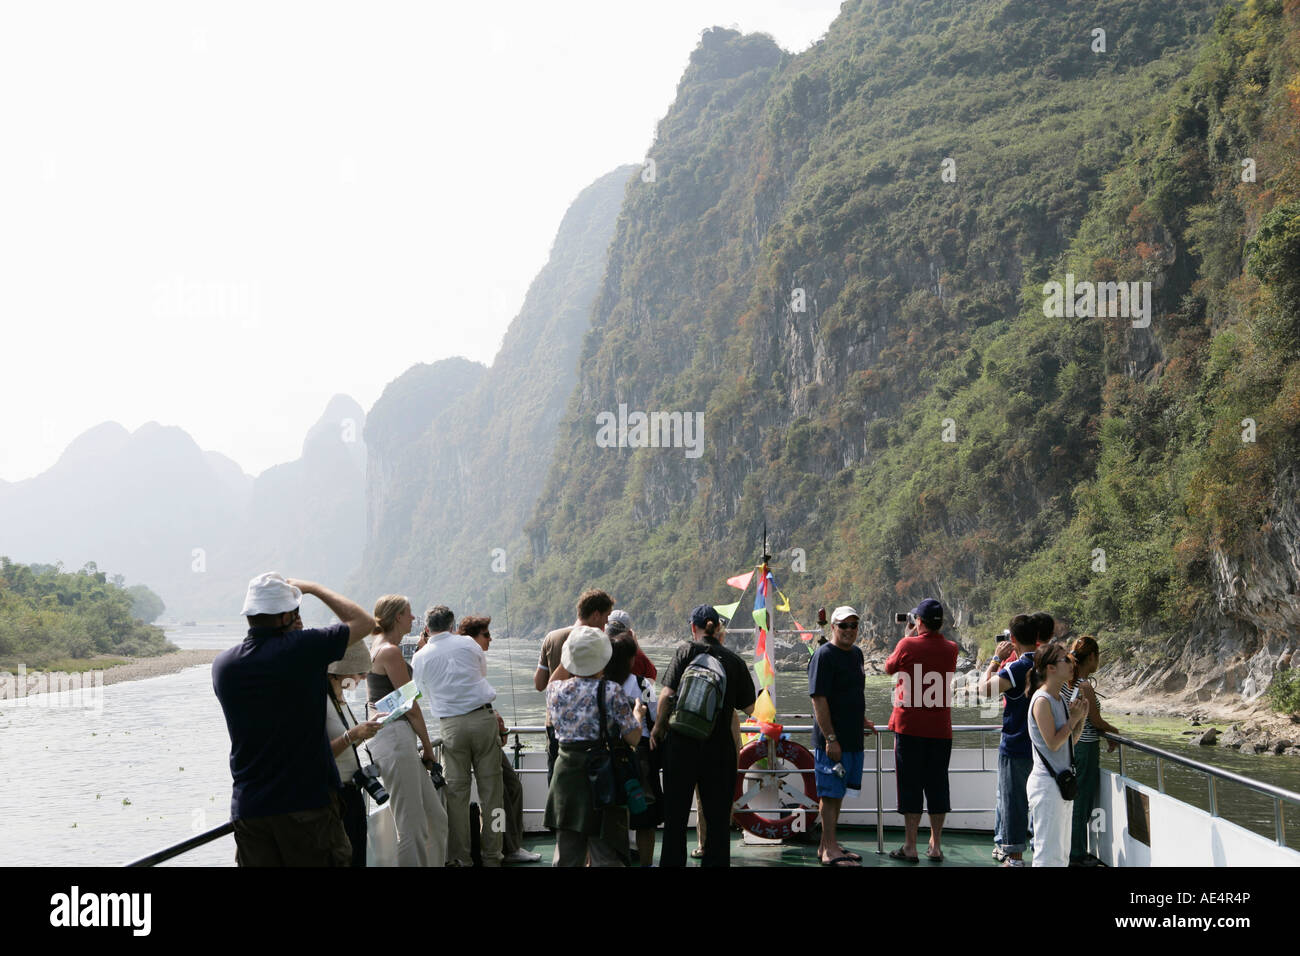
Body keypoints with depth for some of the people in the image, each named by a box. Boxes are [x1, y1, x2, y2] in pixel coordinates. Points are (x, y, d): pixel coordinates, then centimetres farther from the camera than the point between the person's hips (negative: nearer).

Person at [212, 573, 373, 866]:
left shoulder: (222, 665, 1)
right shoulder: (304, 648, -13)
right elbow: (363, 621, 1)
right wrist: (313, 588, 10)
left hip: (248, 807, 4)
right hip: (308, 801, -4)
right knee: (320, 860, 5)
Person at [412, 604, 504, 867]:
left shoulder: (420, 657, 5)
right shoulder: (467, 643, 7)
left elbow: (425, 694, 15)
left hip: (451, 725, 0)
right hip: (483, 717, 0)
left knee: (456, 789, 5)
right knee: (490, 786, 5)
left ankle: (461, 857, 7)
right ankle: (491, 855, 9)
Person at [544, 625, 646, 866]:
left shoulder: (555, 689, 0)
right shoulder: (612, 692, -11)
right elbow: (633, 738, -10)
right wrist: (637, 715, 12)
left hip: (566, 772, 4)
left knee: (566, 855, 13)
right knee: (606, 856, 3)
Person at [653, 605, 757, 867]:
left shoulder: (687, 651, -4)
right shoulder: (733, 660, 2)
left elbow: (667, 694, -10)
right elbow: (749, 708, 8)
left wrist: (658, 727, 3)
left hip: (681, 741, -1)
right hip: (719, 746, 1)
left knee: (675, 814, 9)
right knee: (718, 816, 9)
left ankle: (672, 861, 12)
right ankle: (716, 861, 10)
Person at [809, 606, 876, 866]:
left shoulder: (856, 653, 13)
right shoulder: (824, 655, -13)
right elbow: (819, 700, -18)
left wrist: (862, 719, 19)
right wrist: (830, 738, -22)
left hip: (853, 738, 9)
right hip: (831, 740, -9)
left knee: (838, 792, 15)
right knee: (830, 794, -4)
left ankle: (827, 845, 24)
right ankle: (830, 850, 0)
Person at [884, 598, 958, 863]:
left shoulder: (908, 645, -8)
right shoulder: (951, 649, 2)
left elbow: (889, 667, 9)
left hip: (910, 726, -3)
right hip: (940, 729, 3)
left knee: (910, 785, 2)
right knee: (937, 786, 10)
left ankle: (910, 847, 4)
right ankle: (935, 847, 13)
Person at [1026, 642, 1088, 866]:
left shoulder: (1059, 700, 11)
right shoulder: (1042, 700, -16)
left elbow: (1072, 740, 17)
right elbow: (1053, 743, -20)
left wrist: (1081, 717, 3)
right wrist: (1073, 719, -12)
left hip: (1062, 780, 10)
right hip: (1046, 782, -10)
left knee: (1062, 853, 15)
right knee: (1049, 853, -5)